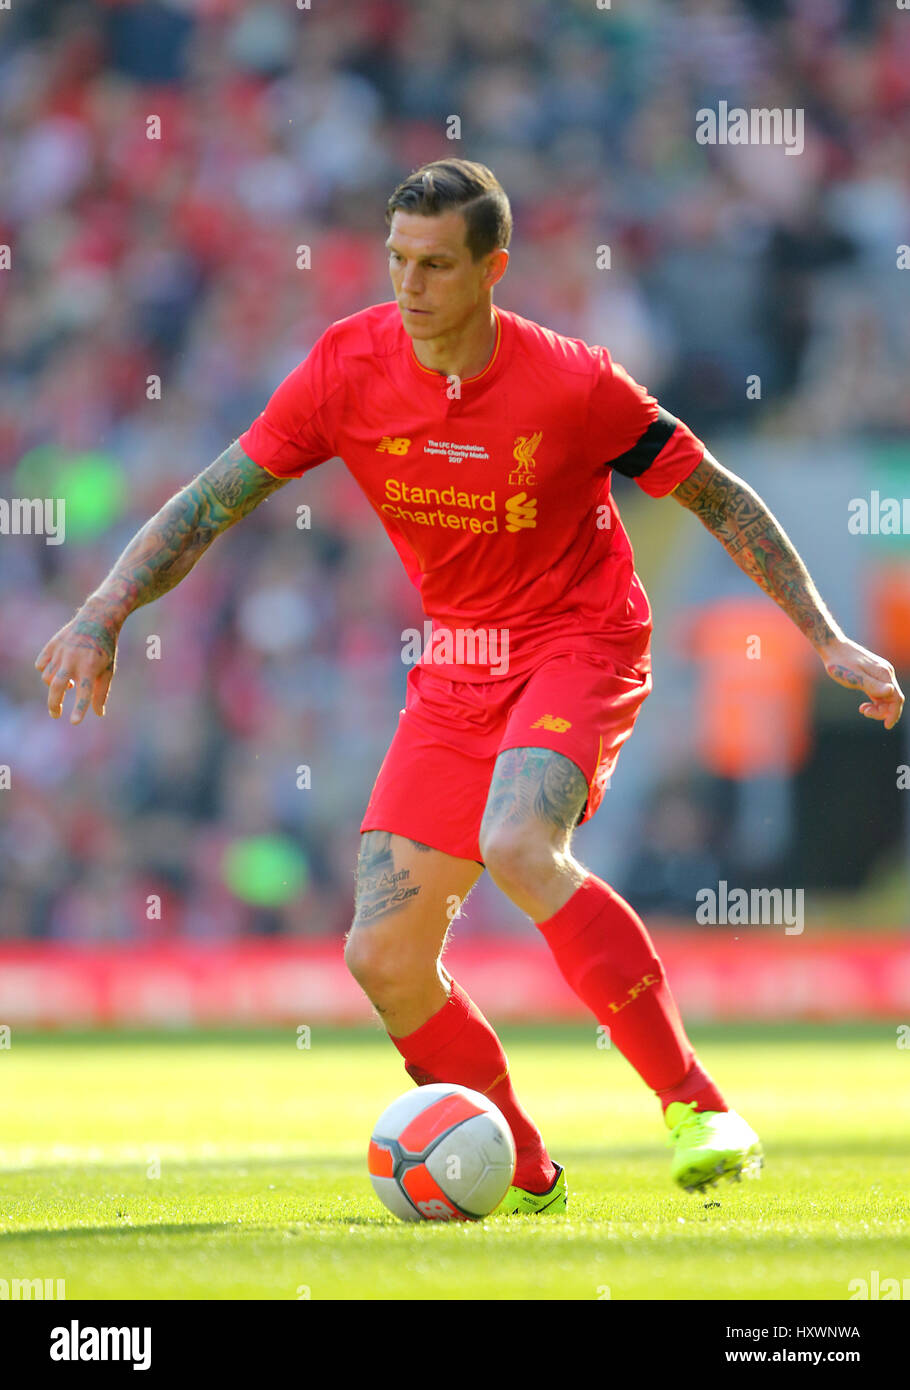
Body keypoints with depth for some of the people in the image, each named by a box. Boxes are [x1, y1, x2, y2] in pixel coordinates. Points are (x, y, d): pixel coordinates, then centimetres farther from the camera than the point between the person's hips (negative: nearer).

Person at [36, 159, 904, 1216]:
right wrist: (103, 614, -17)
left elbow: (716, 496, -6)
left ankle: (695, 1105, -25)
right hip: (454, 669, 5)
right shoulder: (349, 367, -9)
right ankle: (521, 1172, 15)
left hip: (578, 644, -5)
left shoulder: (571, 384, -18)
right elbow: (215, 498, -4)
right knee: (383, 958, -6)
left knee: (517, 844, -35)